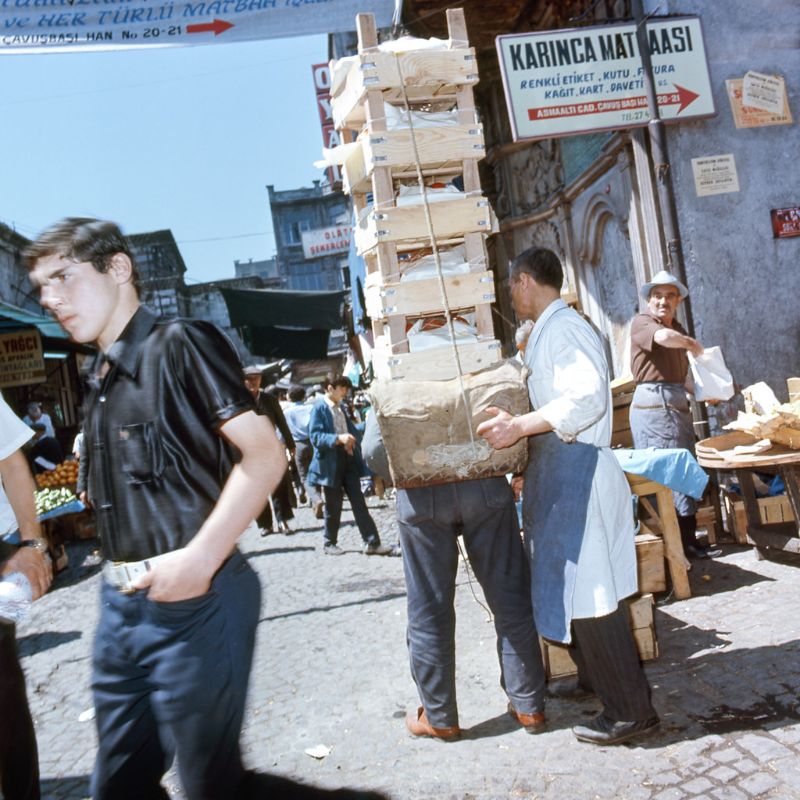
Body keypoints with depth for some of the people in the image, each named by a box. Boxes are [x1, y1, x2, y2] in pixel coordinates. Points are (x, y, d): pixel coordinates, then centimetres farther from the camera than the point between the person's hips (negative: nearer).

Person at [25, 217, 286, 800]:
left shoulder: (180, 345, -10)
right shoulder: (101, 377, 14)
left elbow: (265, 455, -17)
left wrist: (200, 559, -24)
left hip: (192, 600, -8)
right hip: (121, 603, 8)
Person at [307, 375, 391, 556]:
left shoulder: (341, 407, 16)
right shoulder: (319, 408, -9)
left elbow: (351, 429, 21)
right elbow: (315, 436, -18)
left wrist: (351, 438, 0)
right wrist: (338, 438, -31)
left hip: (348, 460, 7)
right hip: (331, 463, -7)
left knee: (359, 502, 3)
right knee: (334, 506, 4)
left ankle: (372, 542, 4)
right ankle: (329, 544, 21)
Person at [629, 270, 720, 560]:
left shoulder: (677, 330, 20)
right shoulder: (641, 322, -4)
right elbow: (663, 337, -26)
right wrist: (692, 343, -9)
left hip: (679, 405, 8)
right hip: (652, 404, -8)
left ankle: (689, 541, 16)